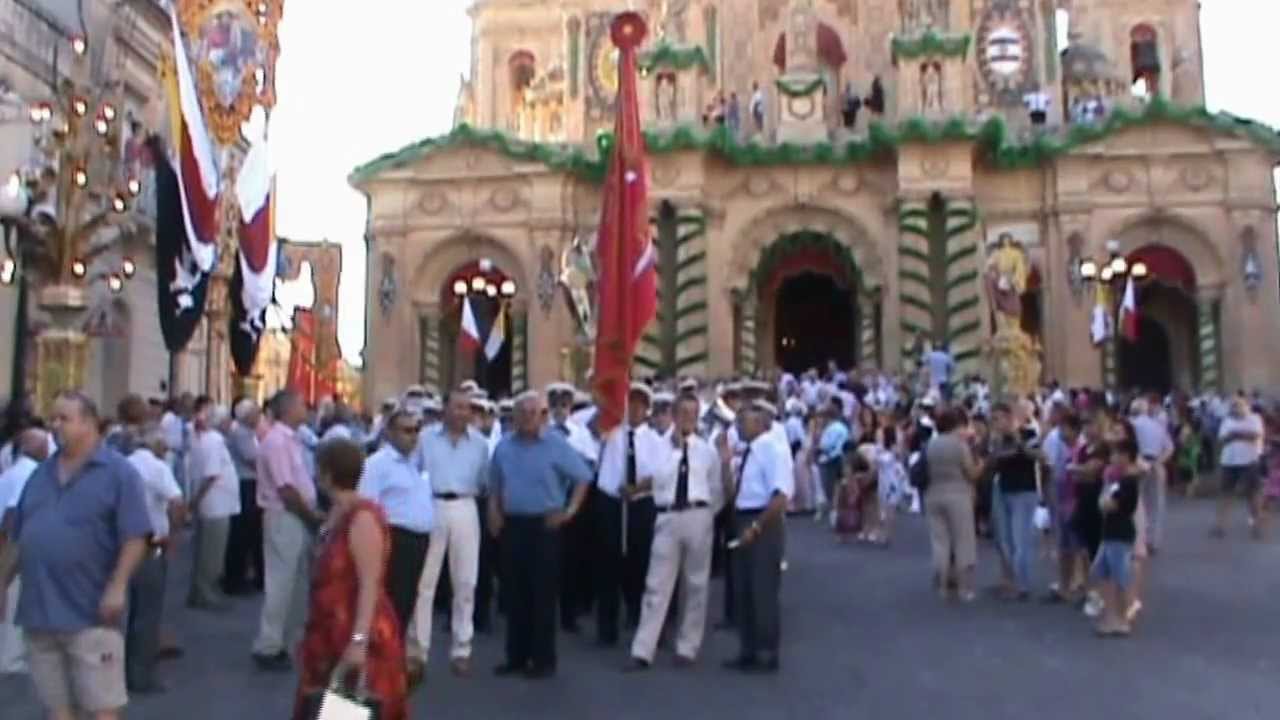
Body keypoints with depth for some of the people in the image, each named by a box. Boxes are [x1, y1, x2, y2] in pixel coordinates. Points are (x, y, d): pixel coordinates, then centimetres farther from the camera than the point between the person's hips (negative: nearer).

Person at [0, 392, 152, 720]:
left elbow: (134, 538, -12)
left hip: (91, 614, -6)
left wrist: (117, 588, -20)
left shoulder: (118, 472, -6)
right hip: (39, 611, 6)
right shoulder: (41, 473, 12)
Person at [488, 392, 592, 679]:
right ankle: (516, 656, 20)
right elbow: (495, 485, 18)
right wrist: (494, 513, 6)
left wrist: (571, 510, -9)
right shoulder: (504, 446, 7)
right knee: (515, 592, 9)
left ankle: (543, 659, 9)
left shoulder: (556, 444, -6)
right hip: (512, 524, 4)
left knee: (543, 593, 0)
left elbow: (583, 476, -3)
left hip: (544, 524, -4)